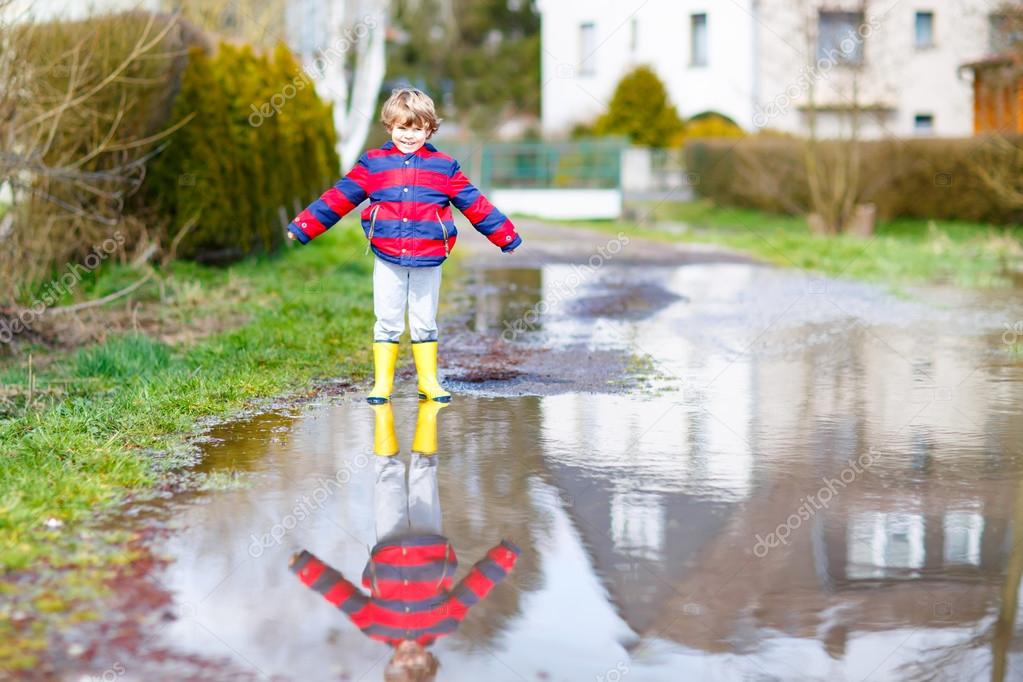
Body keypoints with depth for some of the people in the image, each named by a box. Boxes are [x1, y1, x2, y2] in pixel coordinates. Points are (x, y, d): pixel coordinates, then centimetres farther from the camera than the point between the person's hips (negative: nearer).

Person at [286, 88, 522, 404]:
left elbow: (475, 204, 9)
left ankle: (429, 382, 19)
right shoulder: (372, 164, 4)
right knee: (387, 323, 4)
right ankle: (382, 384, 11)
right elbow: (338, 198, 4)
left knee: (424, 324, 9)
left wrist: (506, 235, 9)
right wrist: (303, 226, -1)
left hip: (429, 260, 0)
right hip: (387, 260, 0)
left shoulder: (444, 167, 5)